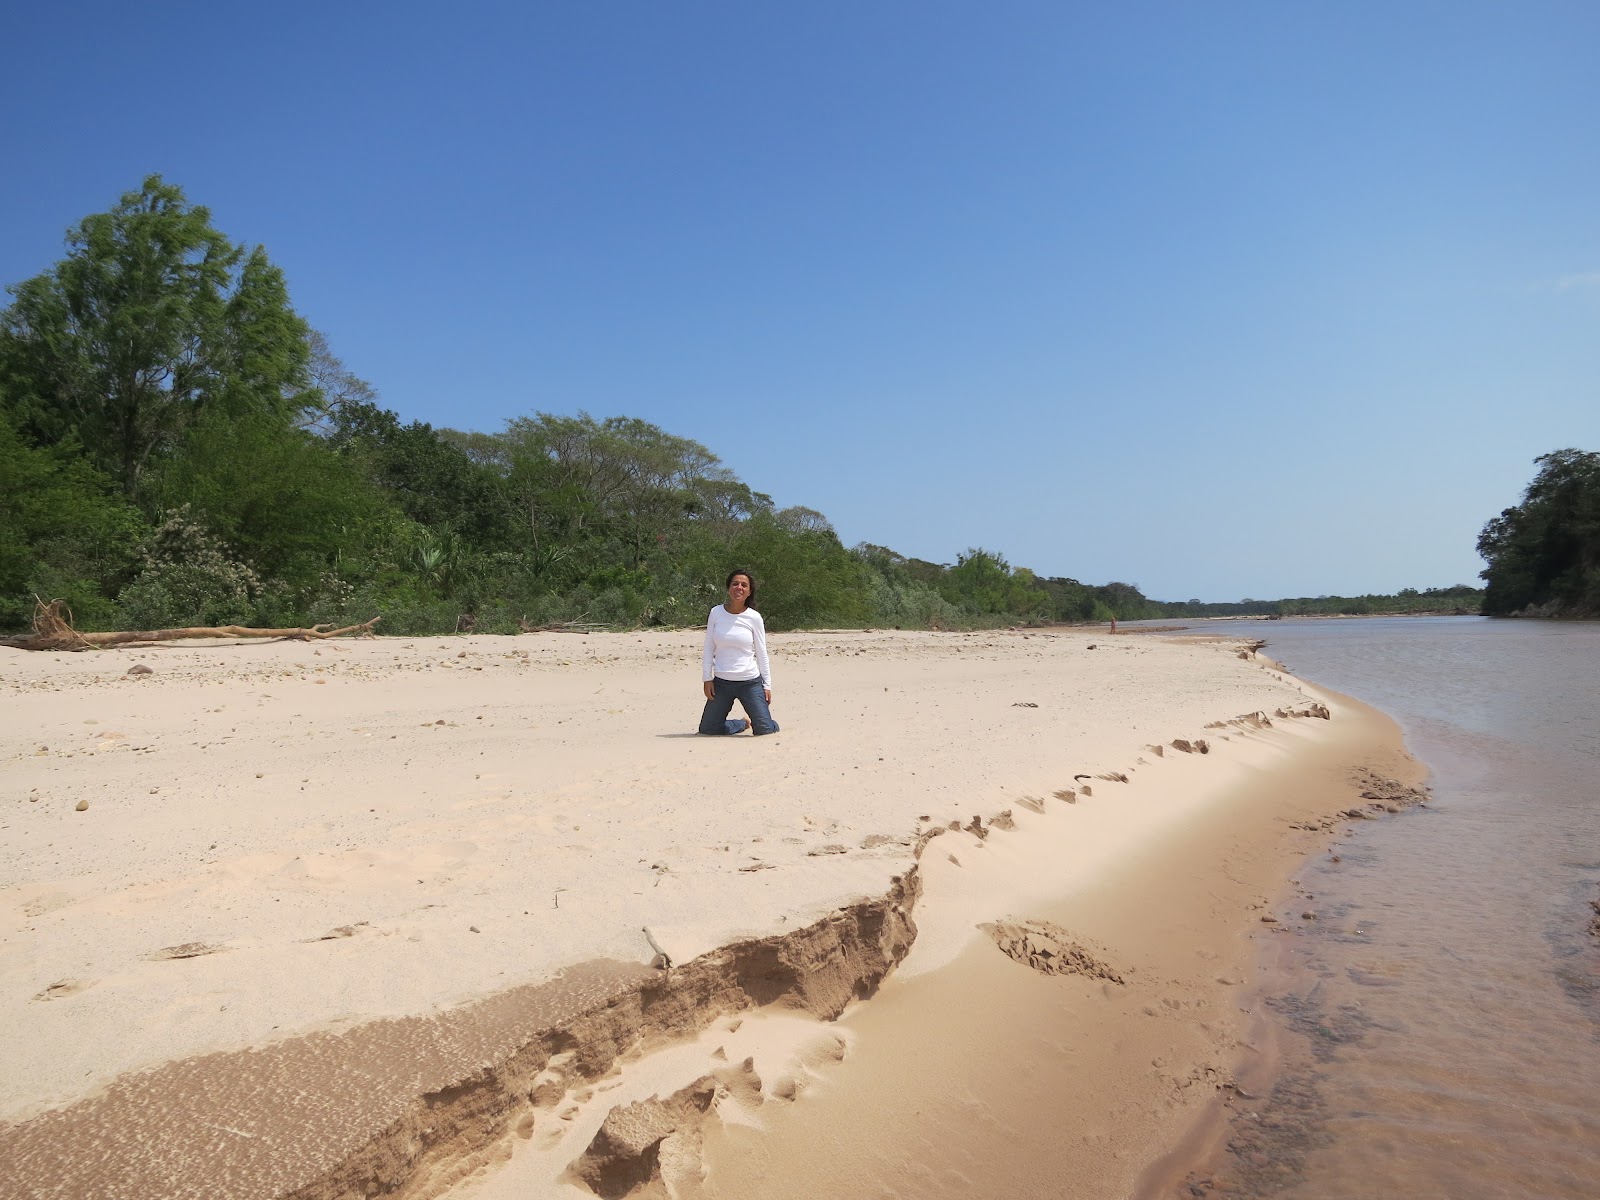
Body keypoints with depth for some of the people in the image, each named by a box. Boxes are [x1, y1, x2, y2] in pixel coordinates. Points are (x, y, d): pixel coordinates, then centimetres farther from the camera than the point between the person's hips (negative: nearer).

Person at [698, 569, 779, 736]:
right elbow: (708, 649, 3)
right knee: (707, 729, 5)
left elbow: (761, 654, 1)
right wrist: (707, 678, -2)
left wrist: (767, 685, 0)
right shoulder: (716, 613, -2)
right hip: (721, 683, 2)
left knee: (765, 731, -7)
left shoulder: (754, 618, -5)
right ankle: (744, 723, 30)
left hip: (750, 683, -2)